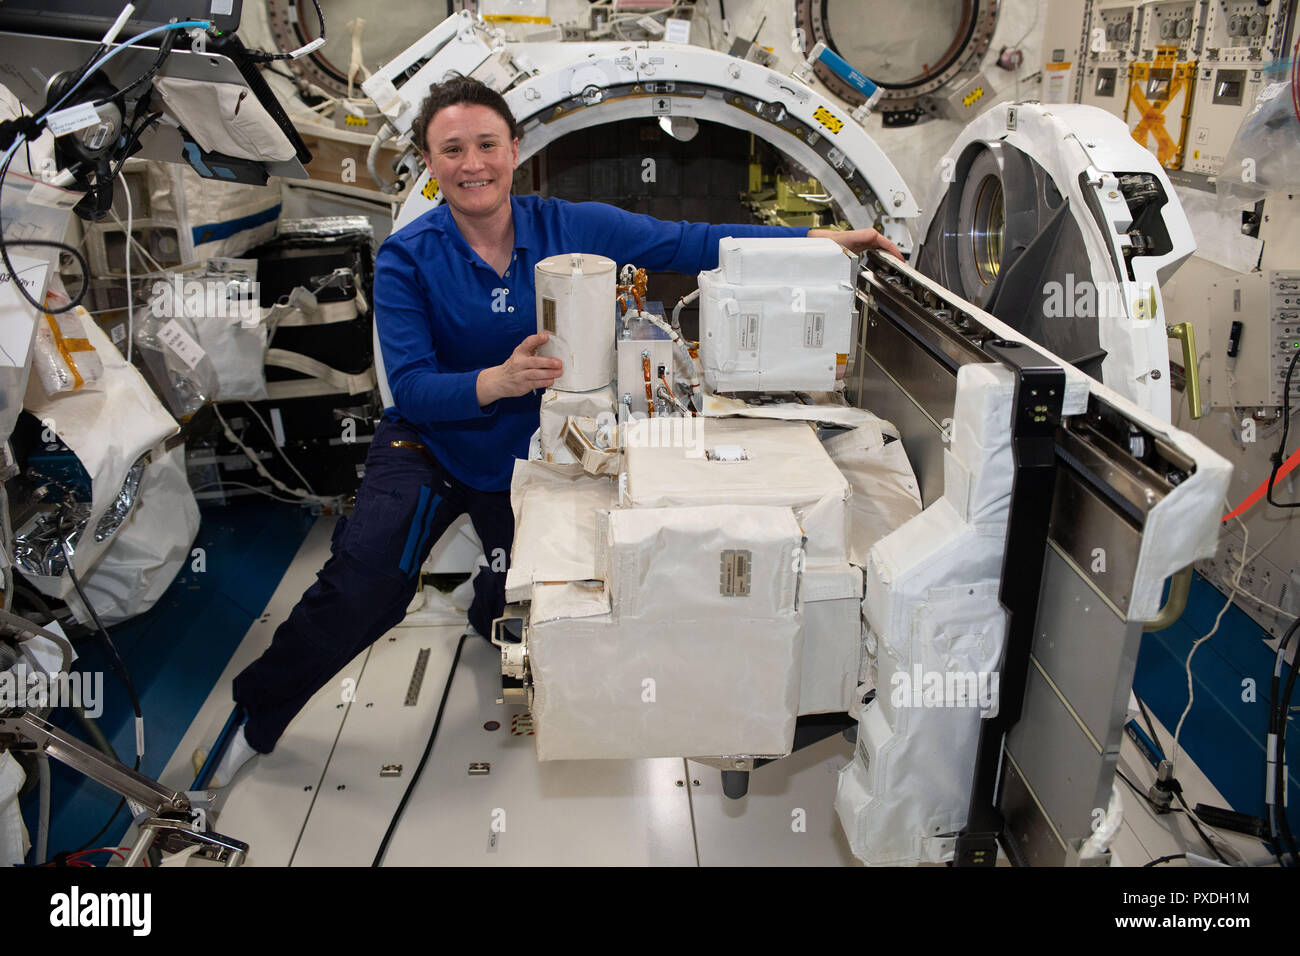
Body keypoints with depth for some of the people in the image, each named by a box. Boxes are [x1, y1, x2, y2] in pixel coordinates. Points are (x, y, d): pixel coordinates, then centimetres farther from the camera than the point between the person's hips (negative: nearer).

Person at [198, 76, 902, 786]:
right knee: (362, 588, -22)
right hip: (427, 445, -2)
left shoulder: (566, 228, -13)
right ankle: (260, 716, 5)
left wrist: (822, 241, -16)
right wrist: (499, 381, -44)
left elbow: (688, 244, -12)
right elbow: (411, 387, -24)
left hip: (529, 457, 3)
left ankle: (490, 606, 53)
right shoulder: (408, 258, -17)